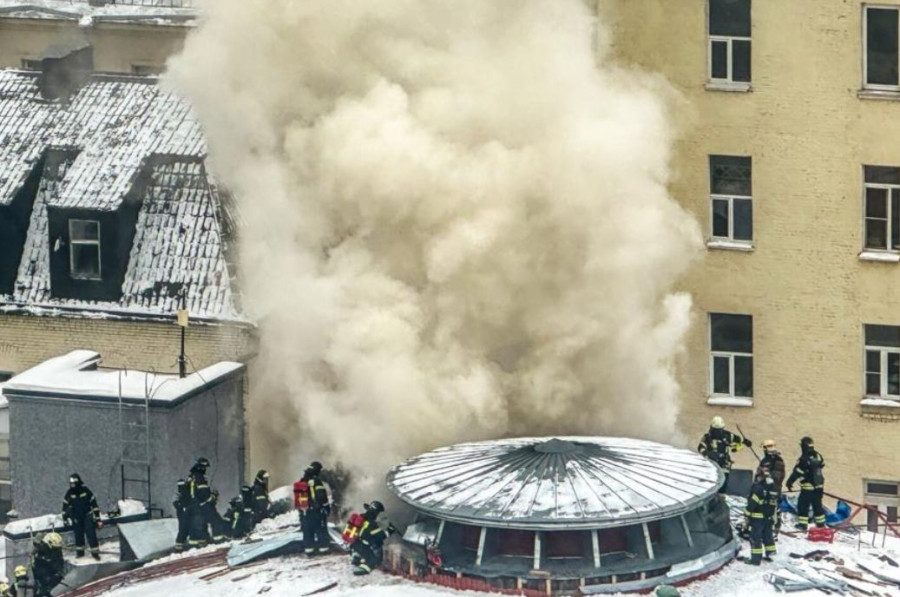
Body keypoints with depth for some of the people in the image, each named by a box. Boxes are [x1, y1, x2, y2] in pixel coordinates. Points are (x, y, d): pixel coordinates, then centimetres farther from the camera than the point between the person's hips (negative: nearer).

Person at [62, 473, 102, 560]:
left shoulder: (86, 491, -10)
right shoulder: (69, 493, -5)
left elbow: (94, 504, -5)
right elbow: (65, 506, 6)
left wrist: (97, 518, -4)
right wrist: (65, 519, 5)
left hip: (87, 516, -2)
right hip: (76, 518, 2)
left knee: (91, 534, -8)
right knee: (78, 535, 6)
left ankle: (95, 552, -3)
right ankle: (79, 551, 22)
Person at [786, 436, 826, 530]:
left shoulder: (803, 459, -20)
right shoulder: (818, 456, 1)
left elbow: (797, 472, -19)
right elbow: (822, 465, 18)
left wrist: (789, 482, -11)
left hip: (807, 488, -7)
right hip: (819, 487, 7)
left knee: (803, 505, 3)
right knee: (817, 505, 17)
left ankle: (803, 524, 2)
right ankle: (820, 523, 23)